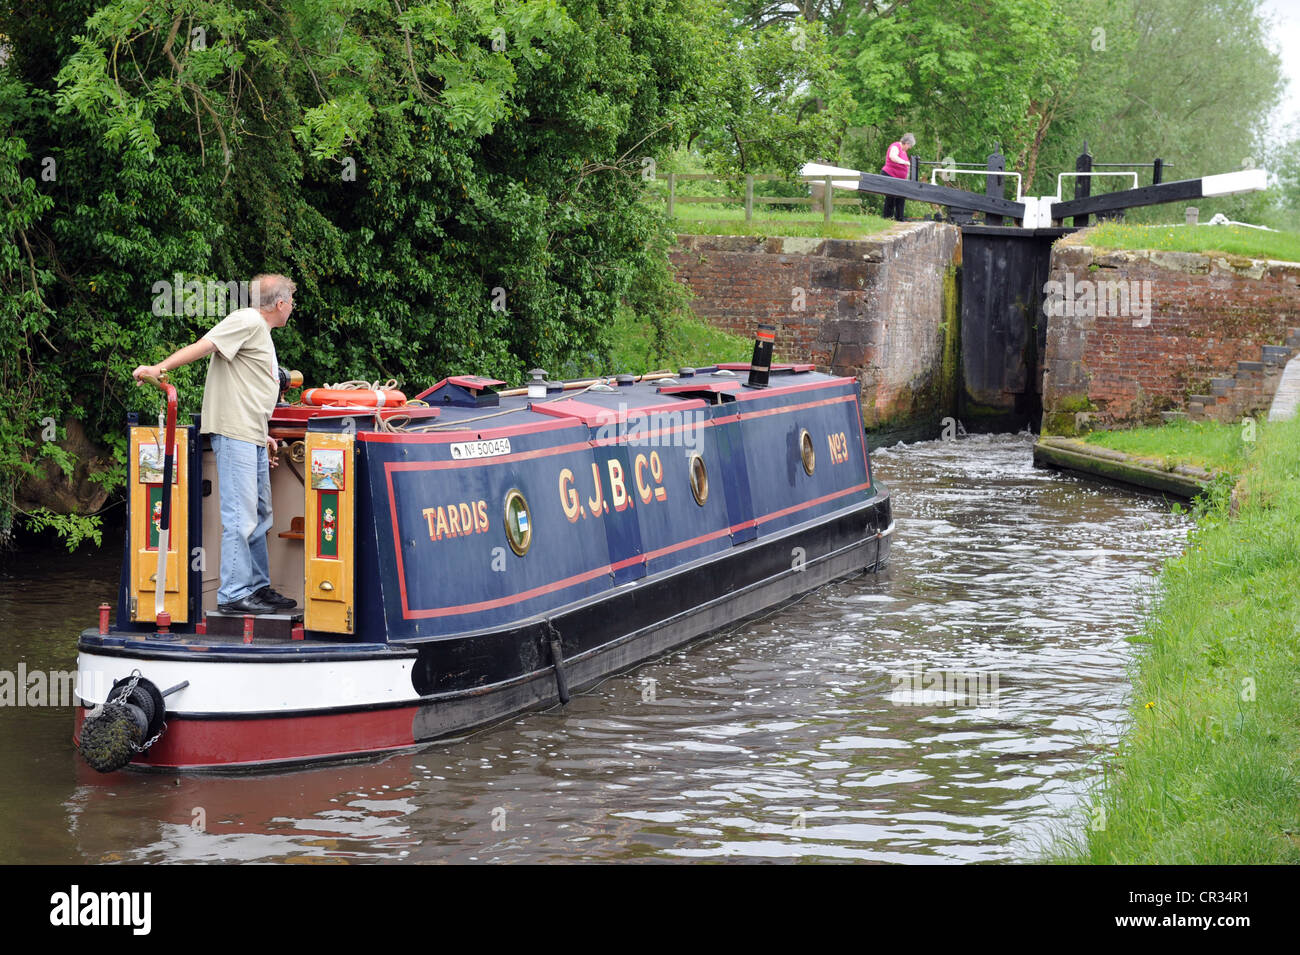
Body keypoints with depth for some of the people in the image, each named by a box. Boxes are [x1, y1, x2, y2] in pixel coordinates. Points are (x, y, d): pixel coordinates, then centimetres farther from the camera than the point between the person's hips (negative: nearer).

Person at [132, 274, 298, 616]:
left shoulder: (262, 332, 23)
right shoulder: (247, 321, -8)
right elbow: (204, 345, -19)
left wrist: (263, 435, 26)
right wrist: (160, 368, -30)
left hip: (252, 437, 11)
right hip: (233, 432, -11)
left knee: (260, 514, 16)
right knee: (240, 516, -11)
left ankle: (258, 587, 25)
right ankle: (234, 594, -10)